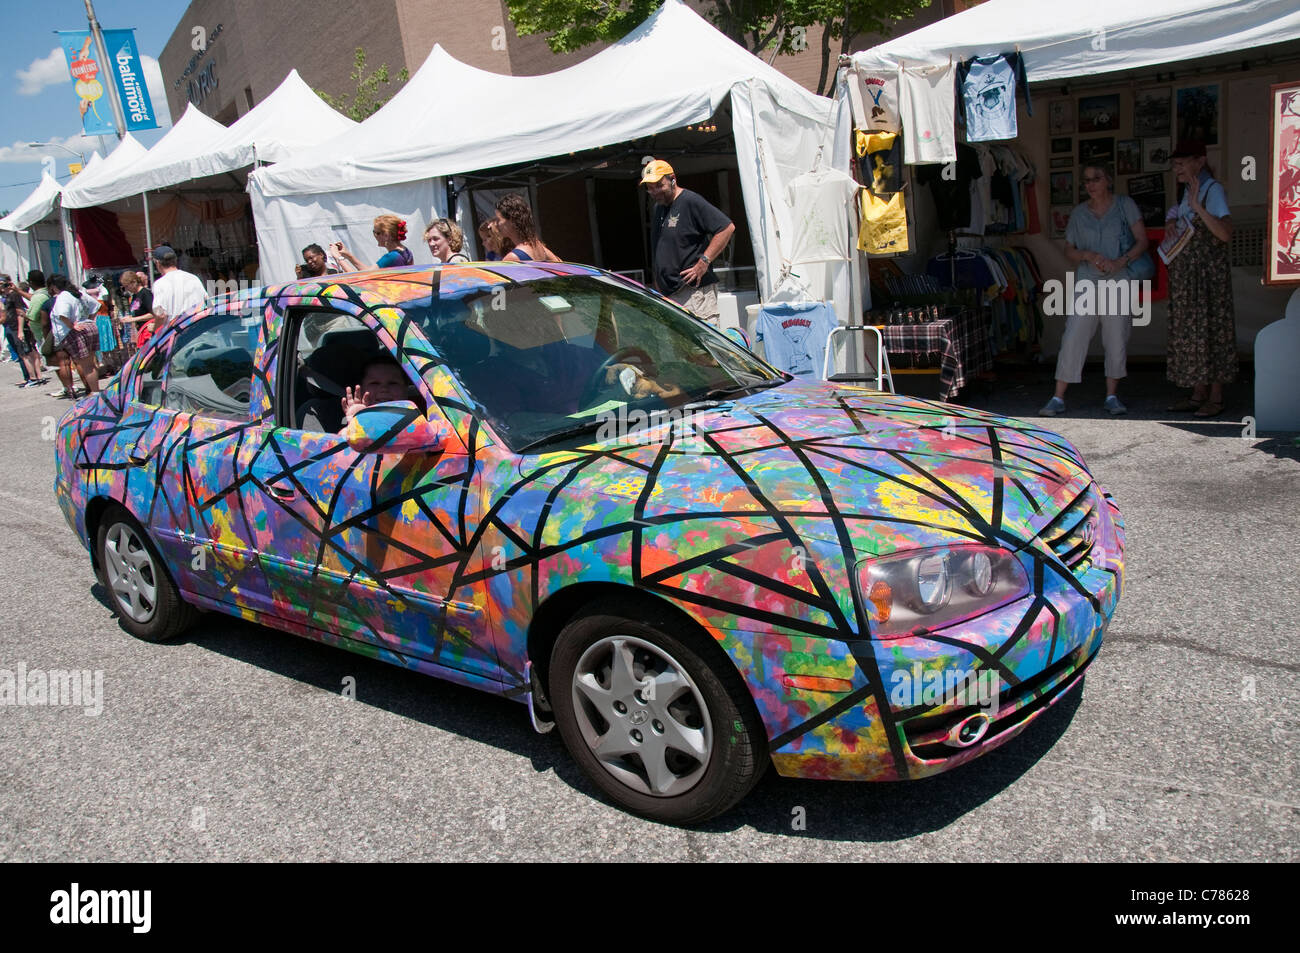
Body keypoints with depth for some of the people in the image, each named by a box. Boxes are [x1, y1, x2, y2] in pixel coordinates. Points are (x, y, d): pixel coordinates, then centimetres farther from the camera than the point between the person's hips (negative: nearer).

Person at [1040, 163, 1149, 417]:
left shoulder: (1125, 205, 5)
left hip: (1119, 281, -1)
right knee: (1073, 338, -6)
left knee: (1117, 340, 1)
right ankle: (1058, 398, -4)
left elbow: (1142, 241, 2)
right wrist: (1088, 255, -10)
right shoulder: (1079, 213, 10)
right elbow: (1069, 251, 11)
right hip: (1086, 282, 1)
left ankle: (1112, 396, 14)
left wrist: (1120, 262, -14)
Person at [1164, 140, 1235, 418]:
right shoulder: (1188, 190, 13)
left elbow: (1225, 233, -27)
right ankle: (1198, 395, 16)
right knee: (1190, 330, 9)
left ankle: (1216, 398, 1)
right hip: (1186, 272, 9)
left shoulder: (1213, 190, -13)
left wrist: (1197, 207, -32)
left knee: (1211, 328, -5)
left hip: (1208, 271, -9)